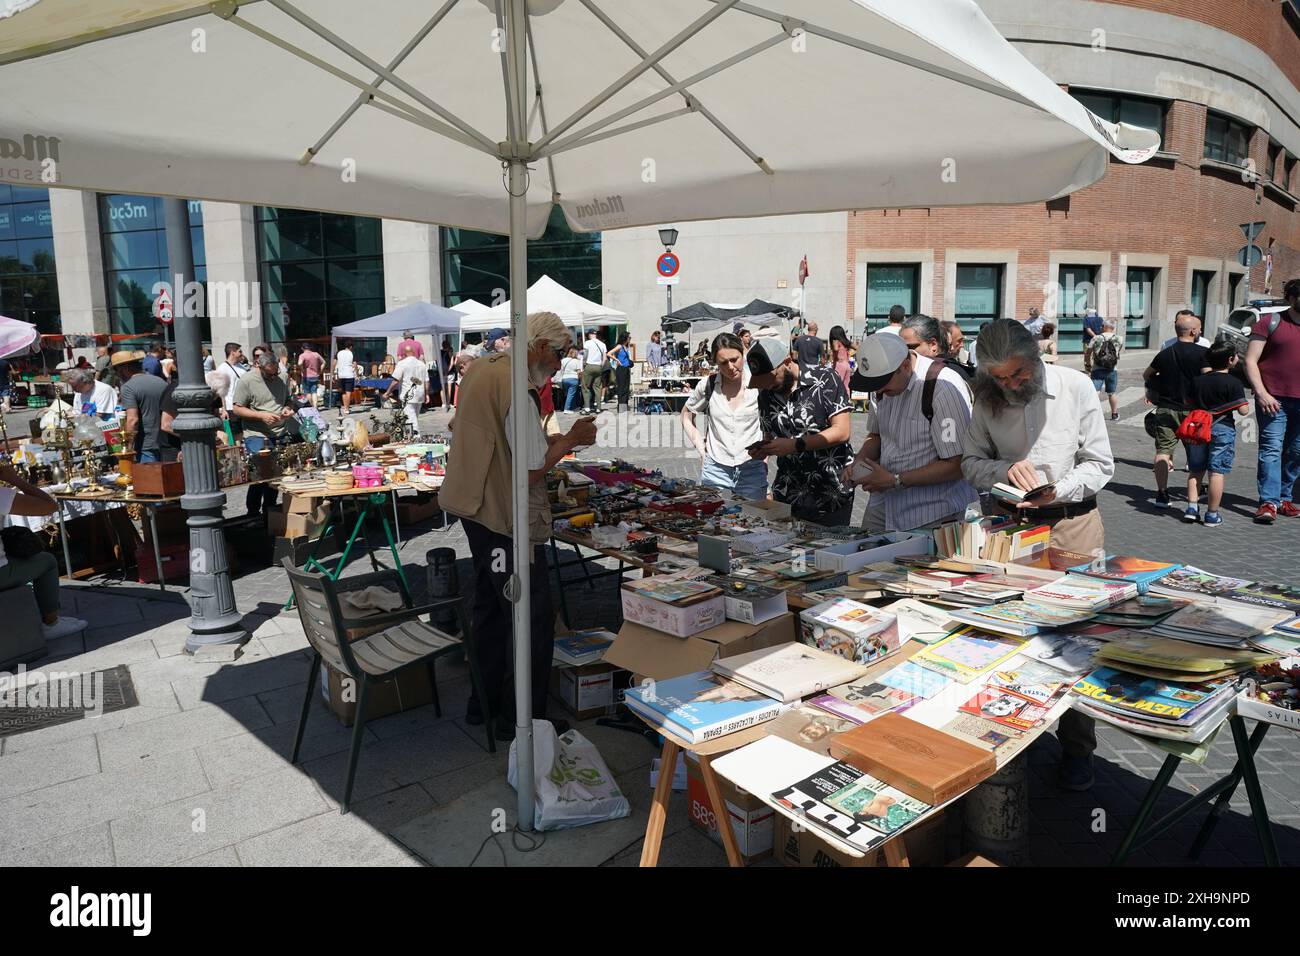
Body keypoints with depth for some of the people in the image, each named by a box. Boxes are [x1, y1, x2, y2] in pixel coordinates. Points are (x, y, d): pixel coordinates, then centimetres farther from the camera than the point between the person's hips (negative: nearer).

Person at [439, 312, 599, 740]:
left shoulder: (480, 368, 9)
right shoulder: (514, 388, -22)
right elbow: (531, 469, -22)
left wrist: (554, 439, 13)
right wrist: (571, 439, -7)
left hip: (477, 511, 10)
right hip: (508, 519, -10)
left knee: (489, 607, 21)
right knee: (533, 620, 2)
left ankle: (484, 702, 34)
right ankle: (522, 718, 12)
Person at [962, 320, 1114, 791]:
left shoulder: (1075, 386, -7)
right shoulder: (987, 398, -1)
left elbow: (1100, 464, -3)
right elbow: (971, 461, 6)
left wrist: (1057, 490, -19)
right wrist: (1005, 470, -15)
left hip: (1073, 523, -2)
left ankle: (1077, 747, 17)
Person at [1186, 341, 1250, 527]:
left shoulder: (1197, 380, 3)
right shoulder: (1234, 383, -11)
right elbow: (1243, 410, -12)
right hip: (1222, 429, -4)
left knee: (1196, 470, 13)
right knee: (1217, 472, 0)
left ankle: (1191, 508, 7)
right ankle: (1212, 515, 4)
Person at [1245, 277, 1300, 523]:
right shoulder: (1270, 323, 0)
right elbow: (1250, 361, -3)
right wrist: (1262, 394, -12)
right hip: (1274, 399, -4)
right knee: (1271, 448, -9)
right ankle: (1269, 503, -10)